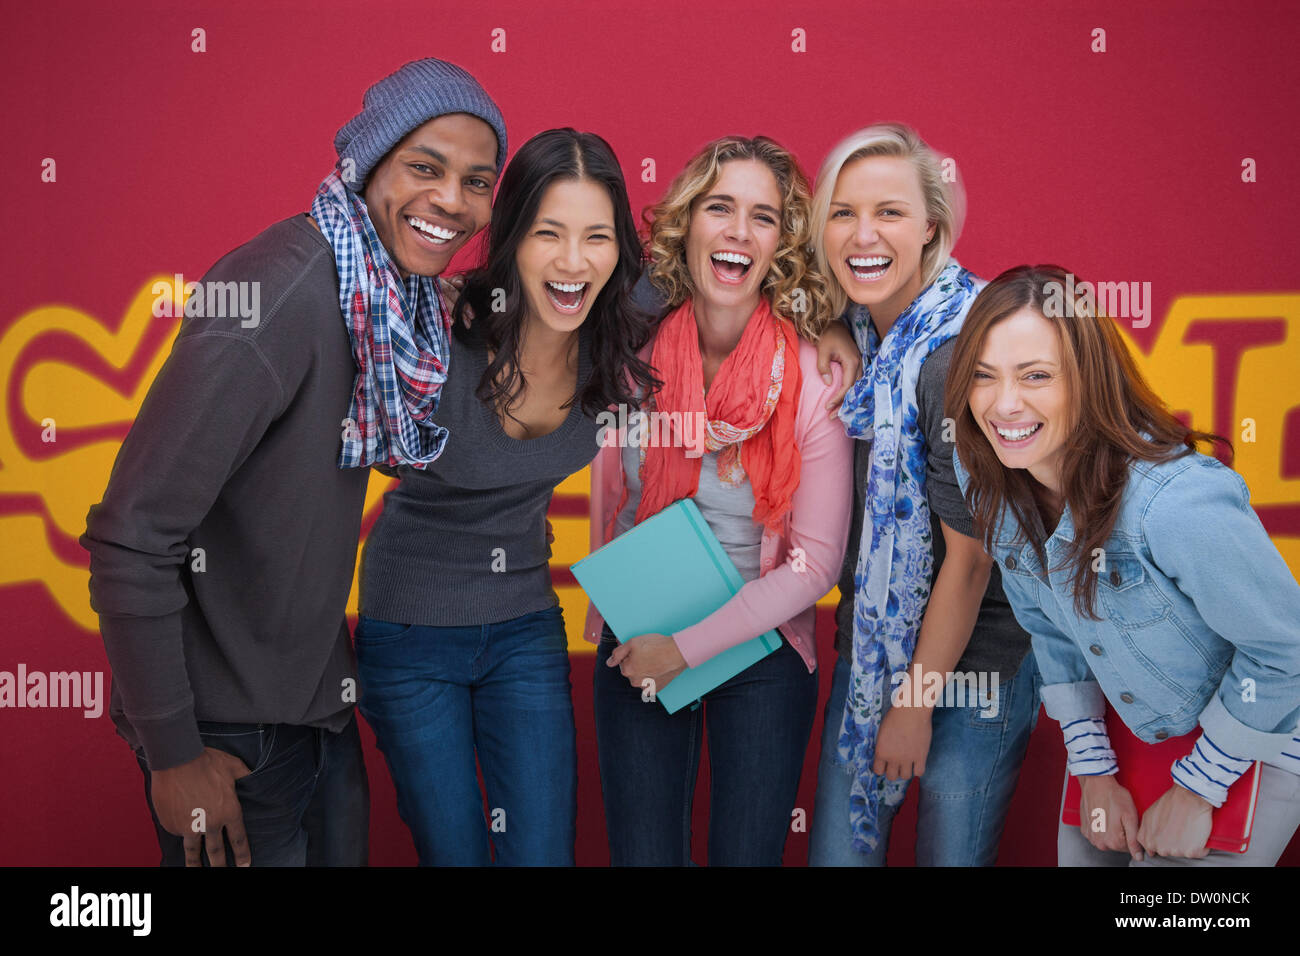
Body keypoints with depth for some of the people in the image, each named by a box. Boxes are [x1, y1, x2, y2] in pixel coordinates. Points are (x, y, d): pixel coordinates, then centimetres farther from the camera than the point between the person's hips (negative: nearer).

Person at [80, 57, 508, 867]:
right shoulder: (276, 294, -24)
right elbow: (131, 538, -24)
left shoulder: (398, 292, 2)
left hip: (321, 703, 8)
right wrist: (173, 755, -18)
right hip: (231, 732, -8)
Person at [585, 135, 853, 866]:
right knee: (644, 853, 9)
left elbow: (816, 561, -12)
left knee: (748, 855, 10)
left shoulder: (815, 379, -15)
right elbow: (606, 491, 5)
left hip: (763, 647, -1)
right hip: (635, 647, 1)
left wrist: (689, 647, -13)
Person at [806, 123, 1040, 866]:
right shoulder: (856, 330, 1)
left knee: (954, 853, 9)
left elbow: (970, 554, -18)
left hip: (973, 661, -6)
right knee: (838, 849, 13)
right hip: (873, 642, 7)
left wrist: (917, 699, -10)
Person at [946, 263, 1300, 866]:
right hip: (1128, 733, 5)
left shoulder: (1177, 504, -36)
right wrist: (1092, 767, 1)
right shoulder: (989, 480, -14)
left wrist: (1199, 787, -13)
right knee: (1082, 857, 13)